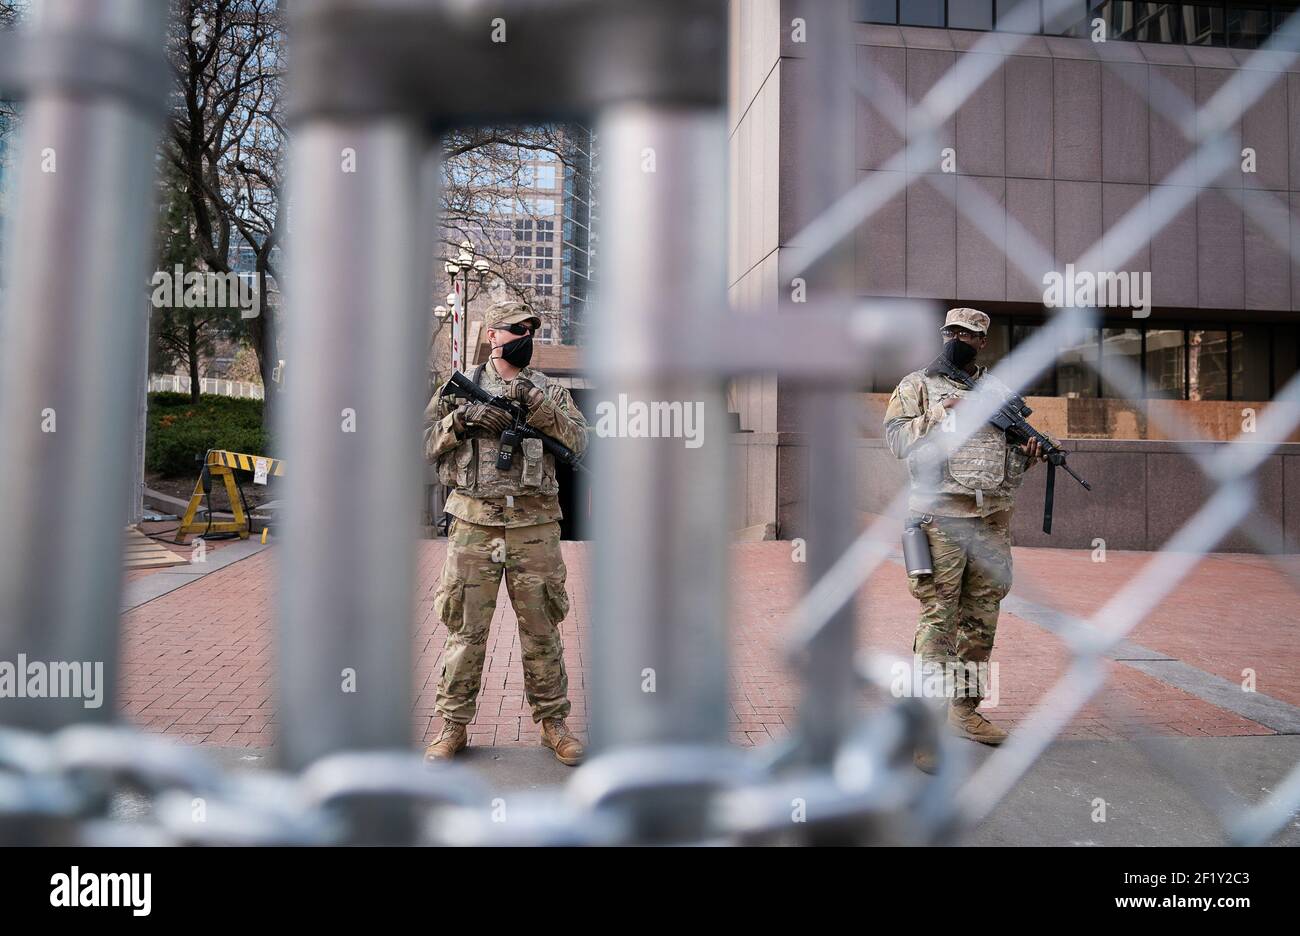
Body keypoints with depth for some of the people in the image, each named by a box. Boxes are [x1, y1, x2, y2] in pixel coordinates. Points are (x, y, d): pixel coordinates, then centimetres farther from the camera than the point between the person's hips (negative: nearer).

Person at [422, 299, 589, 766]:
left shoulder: (548, 389, 11)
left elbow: (578, 441, -2)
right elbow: (425, 443, 7)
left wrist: (538, 404, -14)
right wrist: (462, 419, -9)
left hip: (534, 525, 1)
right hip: (472, 522, 0)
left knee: (541, 630, 8)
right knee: (465, 630, 5)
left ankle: (553, 722, 20)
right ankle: (453, 726, 18)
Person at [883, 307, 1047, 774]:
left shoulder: (998, 389, 18)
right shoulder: (918, 384, 5)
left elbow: (1010, 451, 22)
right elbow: (897, 437, -7)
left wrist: (1028, 453, 1)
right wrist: (948, 412, -14)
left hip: (992, 520, 5)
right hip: (940, 517, -5)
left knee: (981, 618, 10)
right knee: (938, 618, -9)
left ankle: (965, 709, 24)